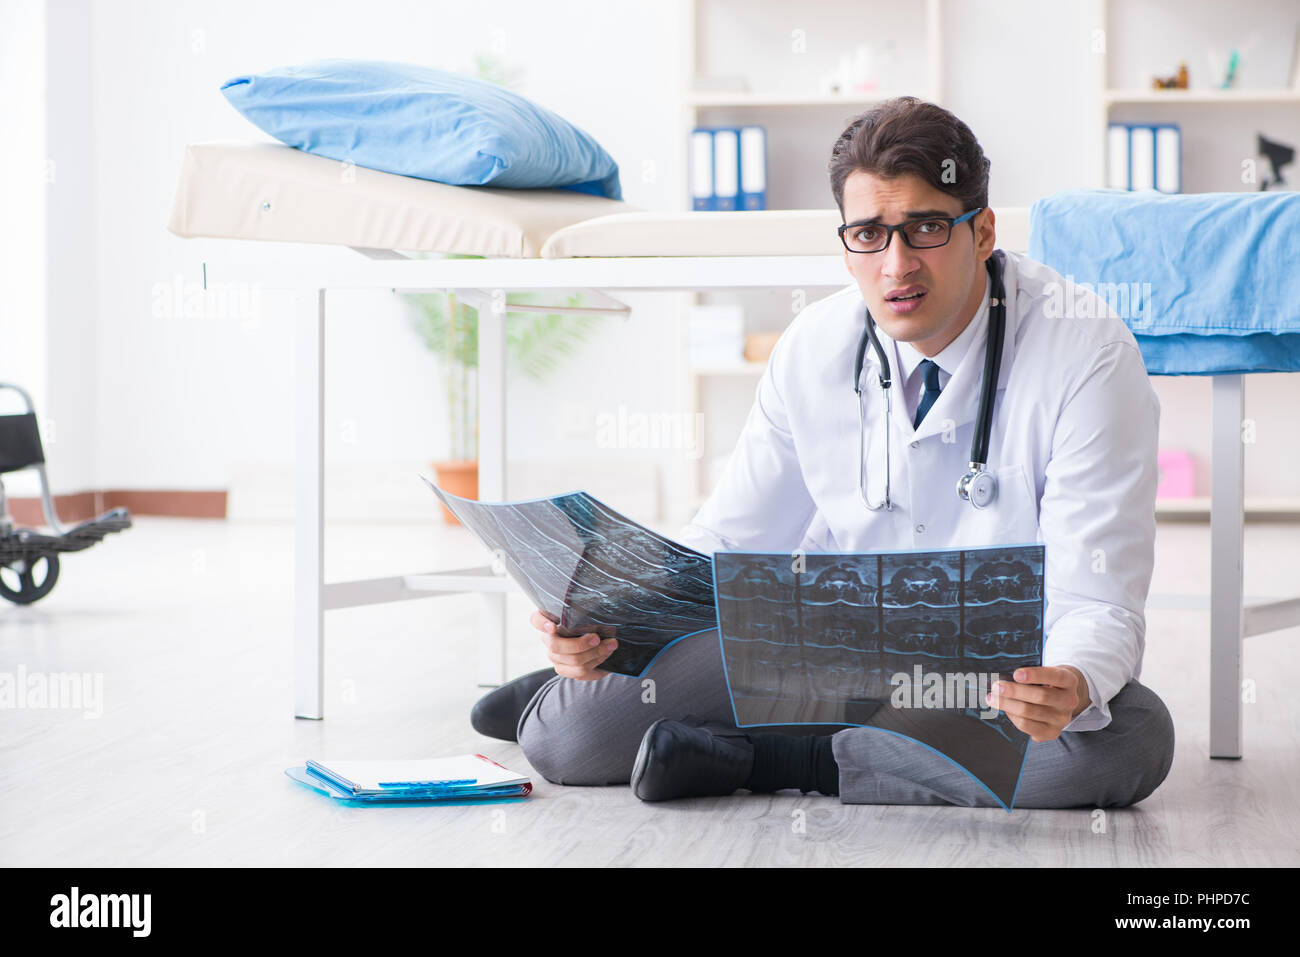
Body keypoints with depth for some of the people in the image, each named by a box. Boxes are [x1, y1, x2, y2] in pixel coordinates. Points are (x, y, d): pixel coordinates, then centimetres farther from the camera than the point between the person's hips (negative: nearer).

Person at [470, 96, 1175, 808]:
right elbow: (730, 539, 4)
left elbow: (1099, 607, -20)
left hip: (1009, 670, -1)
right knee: (566, 734, -20)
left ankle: (777, 758, -23)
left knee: (1135, 736, -38)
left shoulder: (1089, 357, -18)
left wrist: (1069, 687, -45)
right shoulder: (813, 348, -5)